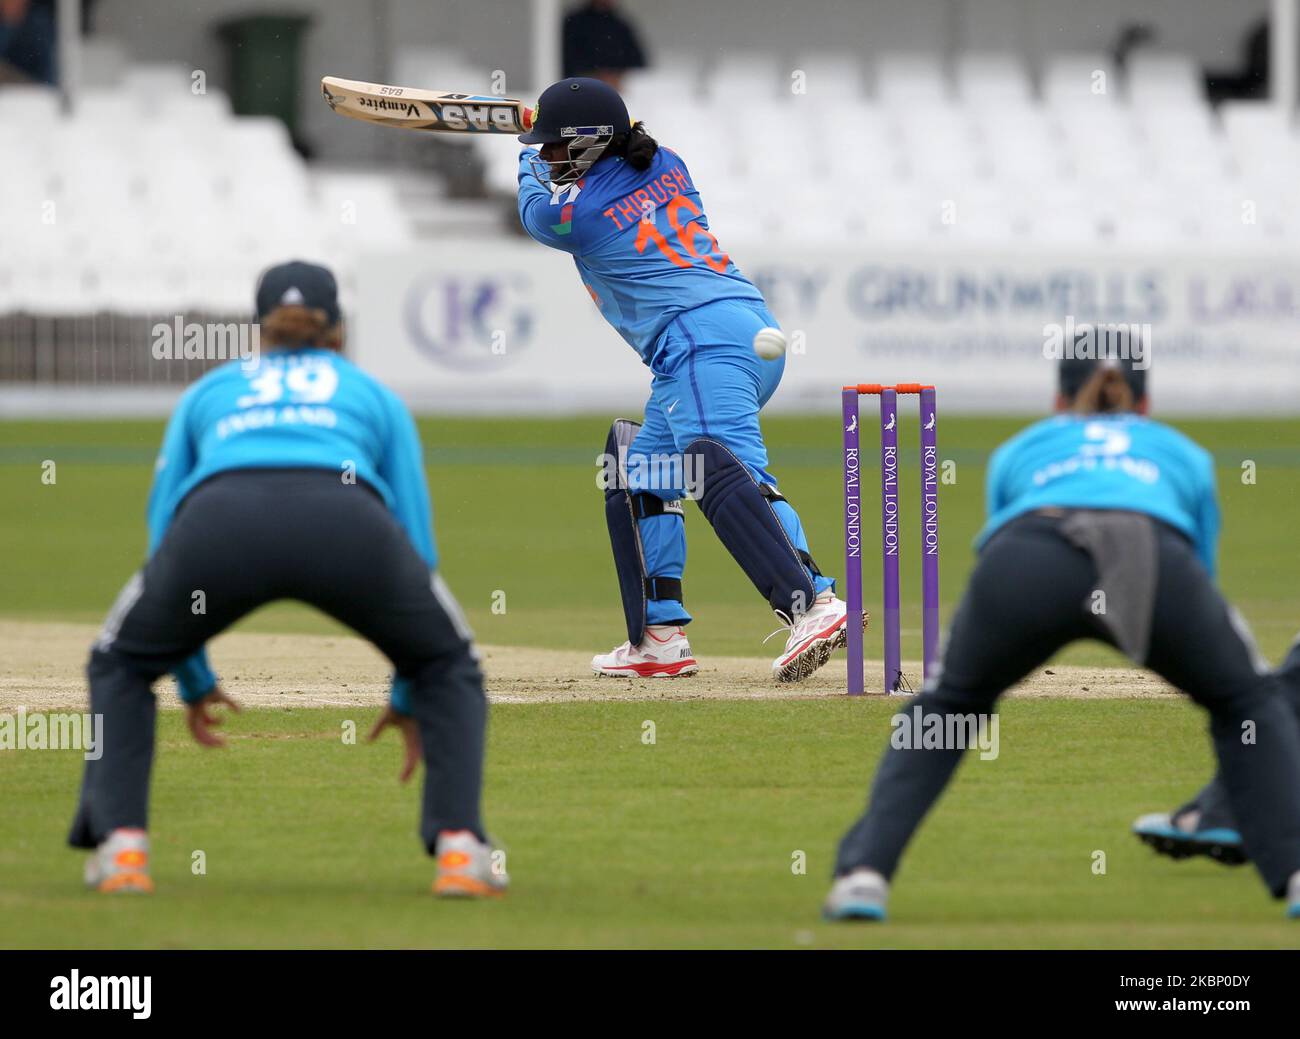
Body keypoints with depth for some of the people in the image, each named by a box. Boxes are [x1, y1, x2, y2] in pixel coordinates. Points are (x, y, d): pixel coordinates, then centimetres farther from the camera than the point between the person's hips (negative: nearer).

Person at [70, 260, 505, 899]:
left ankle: (121, 848, 10)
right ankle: (458, 850, 6)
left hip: (221, 520, 0)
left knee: (123, 663, 29)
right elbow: (417, 545, 38)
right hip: (346, 522, 0)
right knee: (448, 666, 27)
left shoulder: (206, 393, 40)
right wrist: (408, 695, 46)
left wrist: (193, 681, 48)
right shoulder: (377, 398, 38)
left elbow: (165, 537, 40)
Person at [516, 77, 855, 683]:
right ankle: (659, 638, 17)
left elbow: (535, 207, 25)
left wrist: (530, 160, 46)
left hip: (699, 336, -9)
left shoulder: (573, 212, -1)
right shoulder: (666, 166, 18)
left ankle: (812, 604, -48)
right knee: (640, 478, 21)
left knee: (723, 469, -28)